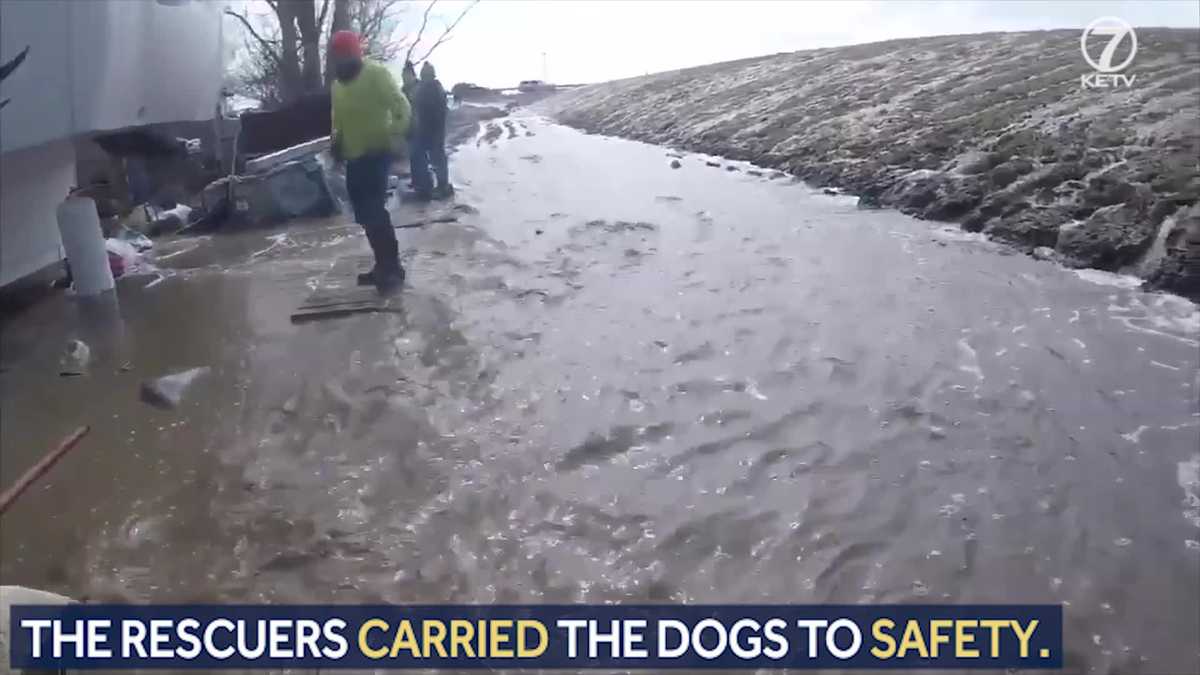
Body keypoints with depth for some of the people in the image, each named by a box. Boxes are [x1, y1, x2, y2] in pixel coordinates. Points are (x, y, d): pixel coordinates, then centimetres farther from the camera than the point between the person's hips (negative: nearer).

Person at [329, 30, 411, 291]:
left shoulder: (376, 74, -9)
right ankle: (384, 265, 20)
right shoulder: (337, 85, 15)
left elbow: (403, 108, -16)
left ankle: (392, 268, -9)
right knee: (366, 215, 10)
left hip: (377, 154, -8)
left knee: (374, 212, -15)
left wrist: (393, 138, -28)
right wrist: (337, 140, 7)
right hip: (354, 158, 8)